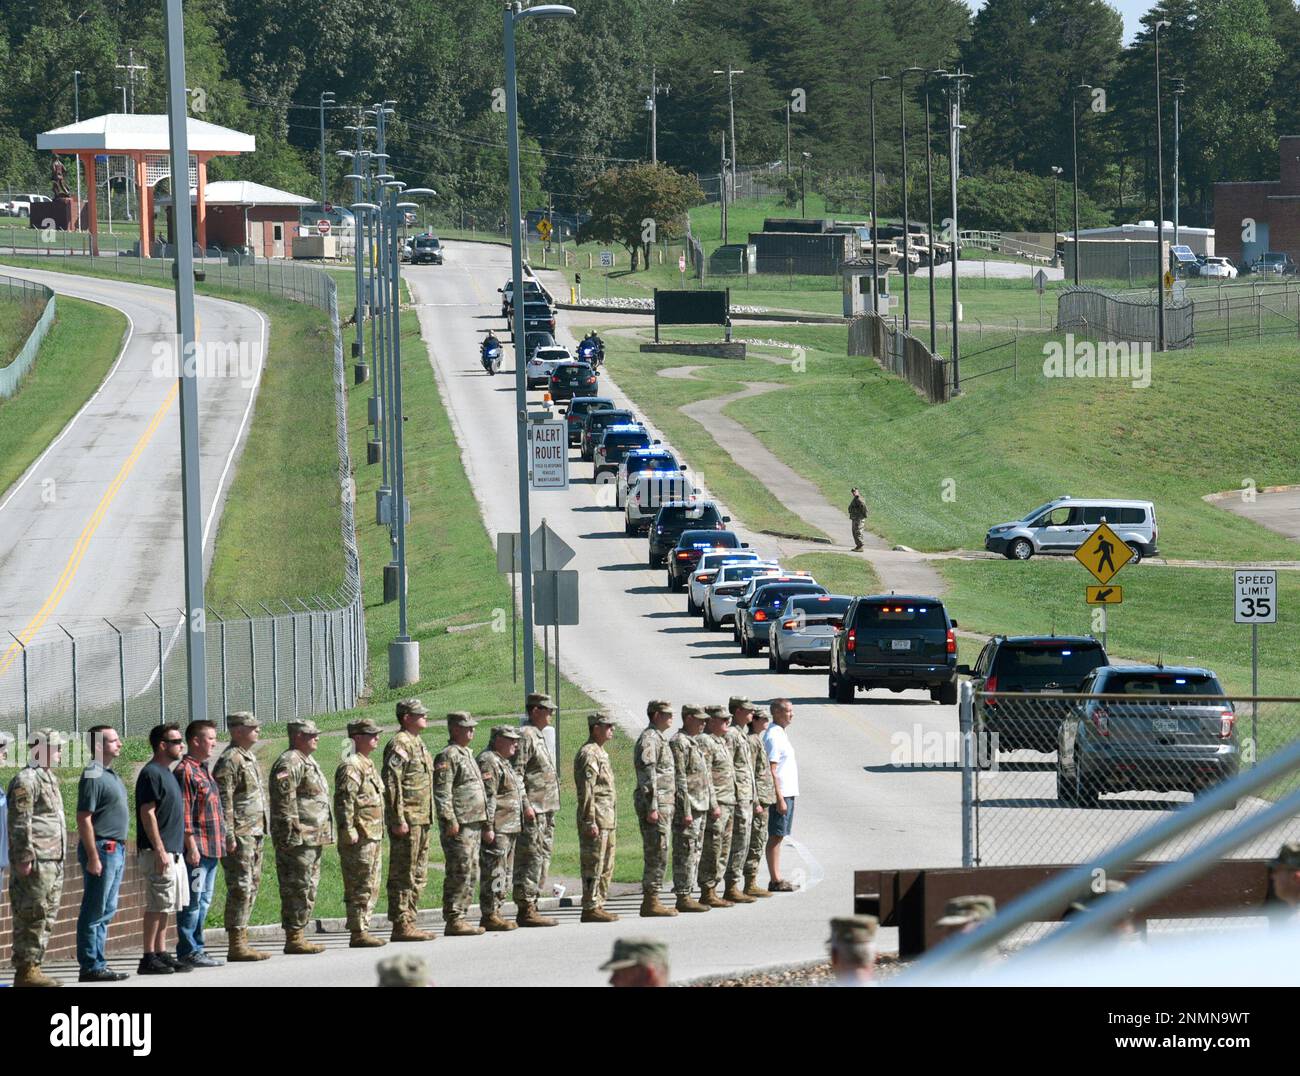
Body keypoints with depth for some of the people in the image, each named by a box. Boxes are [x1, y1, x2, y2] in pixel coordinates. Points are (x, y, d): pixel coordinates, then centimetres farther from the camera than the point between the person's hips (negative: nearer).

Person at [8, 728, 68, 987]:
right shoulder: (26, 780, -11)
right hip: (37, 862, -10)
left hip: (54, 861, 10)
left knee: (46, 917, 11)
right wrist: (25, 857, -21)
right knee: (32, 917, -9)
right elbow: (20, 822, -17)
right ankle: (25, 970, -8)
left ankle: (34, 966, 16)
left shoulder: (48, 779, 20)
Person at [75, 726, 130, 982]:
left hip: (116, 849, 10)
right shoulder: (93, 776, -14)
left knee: (106, 911, 12)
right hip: (102, 848, -10)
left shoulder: (111, 775, 16)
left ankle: (98, 963, 17)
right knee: (95, 912, -6)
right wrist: (93, 857, -22)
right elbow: (84, 819, -19)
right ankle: (90, 967, -5)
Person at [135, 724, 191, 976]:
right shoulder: (151, 773, -13)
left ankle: (161, 955, 14)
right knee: (157, 905, -8)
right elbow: (147, 813, -18)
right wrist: (160, 850, -21)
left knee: (165, 907, 11)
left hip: (173, 851, 10)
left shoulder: (166, 773, 17)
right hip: (159, 851, -10)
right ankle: (149, 958, -7)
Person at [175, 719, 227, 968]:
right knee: (193, 901, -6)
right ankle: (188, 951, -4)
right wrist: (191, 846, -20)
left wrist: (222, 839, 23)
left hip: (211, 849, 10)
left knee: (204, 901, 13)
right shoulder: (185, 772, -12)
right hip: (197, 849, -10)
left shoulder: (203, 771, 19)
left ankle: (196, 948, 18)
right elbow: (184, 813, -17)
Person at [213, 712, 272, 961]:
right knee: (240, 888, -10)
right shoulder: (230, 760, -14)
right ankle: (236, 945, -10)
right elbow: (223, 800, -18)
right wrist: (229, 836, -22)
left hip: (254, 835, 10)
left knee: (251, 886, 12)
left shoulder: (249, 758, 18)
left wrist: (262, 831, 23)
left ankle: (241, 942, 16)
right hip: (240, 836, -10)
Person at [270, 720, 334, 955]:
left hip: (314, 839, 11)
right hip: (298, 839, -11)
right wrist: (292, 835, -22)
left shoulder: (308, 762, 20)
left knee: (309, 889, 12)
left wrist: (323, 834, 27)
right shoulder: (290, 764, -13)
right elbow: (284, 802, -19)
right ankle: (293, 938, -8)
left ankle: (298, 937, 16)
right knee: (298, 889, -9)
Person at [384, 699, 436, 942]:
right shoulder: (399, 745, -12)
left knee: (418, 876, 12)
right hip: (408, 820, -10)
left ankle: (409, 921, 17)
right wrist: (398, 820, -22)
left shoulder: (418, 744, 18)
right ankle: (401, 925, -7)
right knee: (403, 875, -8)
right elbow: (392, 784, -18)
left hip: (421, 820, 10)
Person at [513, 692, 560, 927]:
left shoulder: (540, 736, 19)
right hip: (533, 810, -10)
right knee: (532, 858, -10)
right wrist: (525, 806, -21)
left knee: (543, 856, 11)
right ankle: (526, 909, -10)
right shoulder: (525, 736, -12)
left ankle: (530, 906, 15)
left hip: (546, 809, 10)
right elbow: (516, 773, -18)